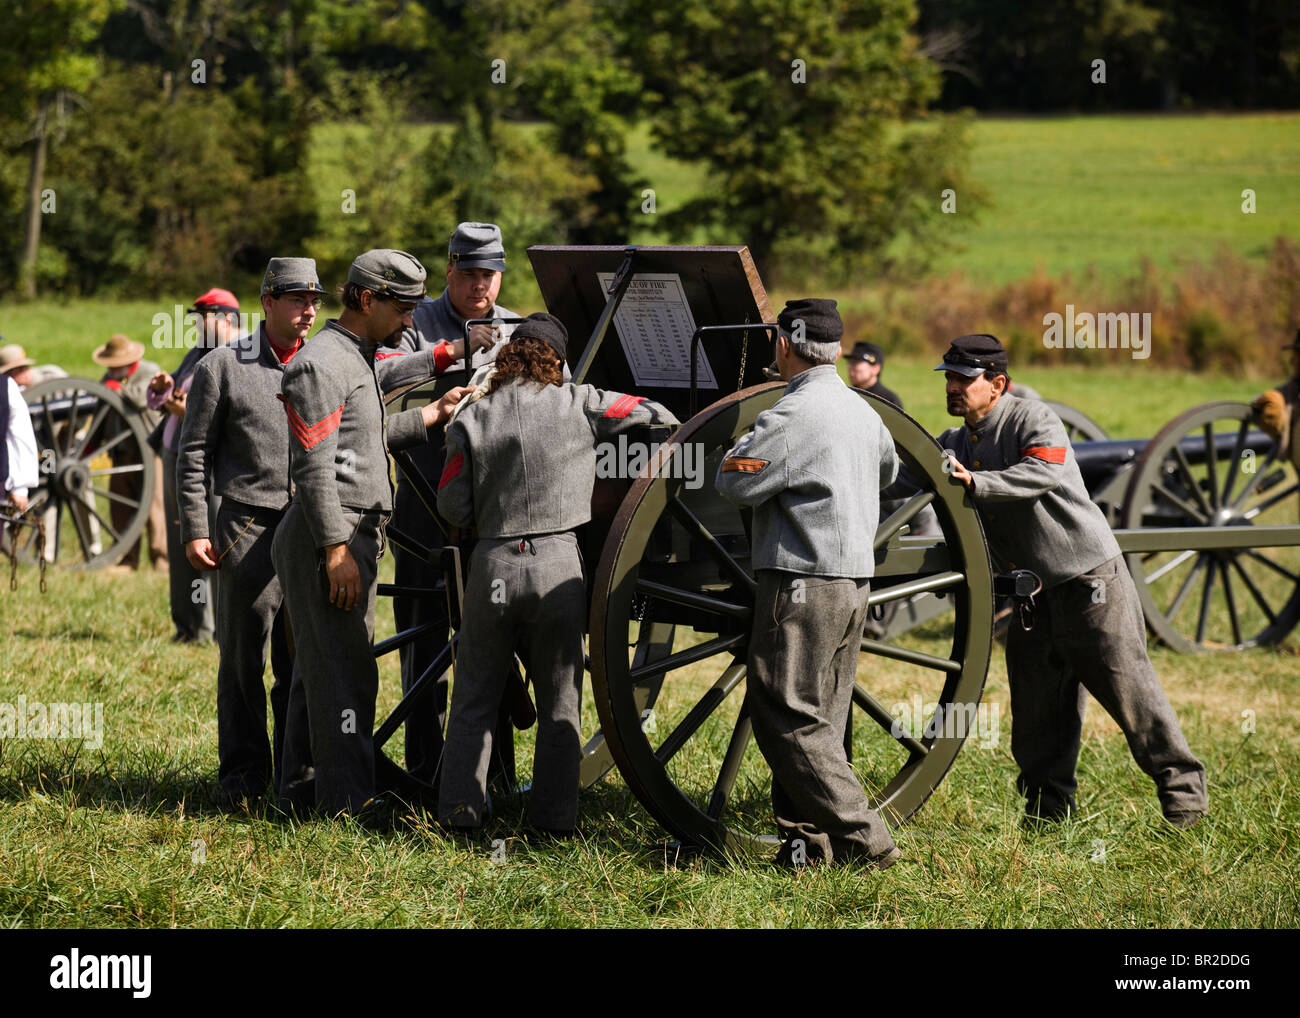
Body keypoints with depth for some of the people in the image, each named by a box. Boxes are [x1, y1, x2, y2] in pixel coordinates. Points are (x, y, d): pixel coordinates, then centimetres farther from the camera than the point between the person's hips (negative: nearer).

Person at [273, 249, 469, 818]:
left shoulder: (361, 360, 19)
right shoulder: (320, 364, -13)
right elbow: (315, 468, -19)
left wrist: (434, 413, 27)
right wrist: (337, 551, -22)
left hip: (356, 533, 10)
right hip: (327, 535, -10)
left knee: (320, 668, 14)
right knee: (343, 671, -11)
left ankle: (302, 790, 21)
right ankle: (348, 802, -11)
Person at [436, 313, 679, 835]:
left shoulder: (472, 420, 0)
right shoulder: (578, 405, -2)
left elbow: (453, 508, 1)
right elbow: (653, 412, 9)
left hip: (492, 565, 1)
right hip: (557, 564, -1)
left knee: (475, 695, 12)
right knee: (559, 699, 10)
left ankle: (460, 807, 11)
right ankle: (554, 814, 11)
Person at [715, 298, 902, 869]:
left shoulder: (793, 414, -16)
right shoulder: (861, 410, 13)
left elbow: (735, 484, -11)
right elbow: (887, 472, 32)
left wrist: (748, 441, 6)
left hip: (803, 581, -9)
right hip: (855, 581, 9)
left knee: (786, 718, -6)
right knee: (820, 720, 12)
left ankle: (865, 839, -10)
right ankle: (809, 839, 12)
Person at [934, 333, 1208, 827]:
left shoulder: (1033, 420, -13)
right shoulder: (957, 443, 11)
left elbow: (1041, 473, -31)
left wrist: (975, 483, -40)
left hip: (1088, 577, -8)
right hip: (1031, 591, 8)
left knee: (1125, 683, -5)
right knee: (1037, 703, 7)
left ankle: (1182, 786, 5)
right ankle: (1048, 806, 15)